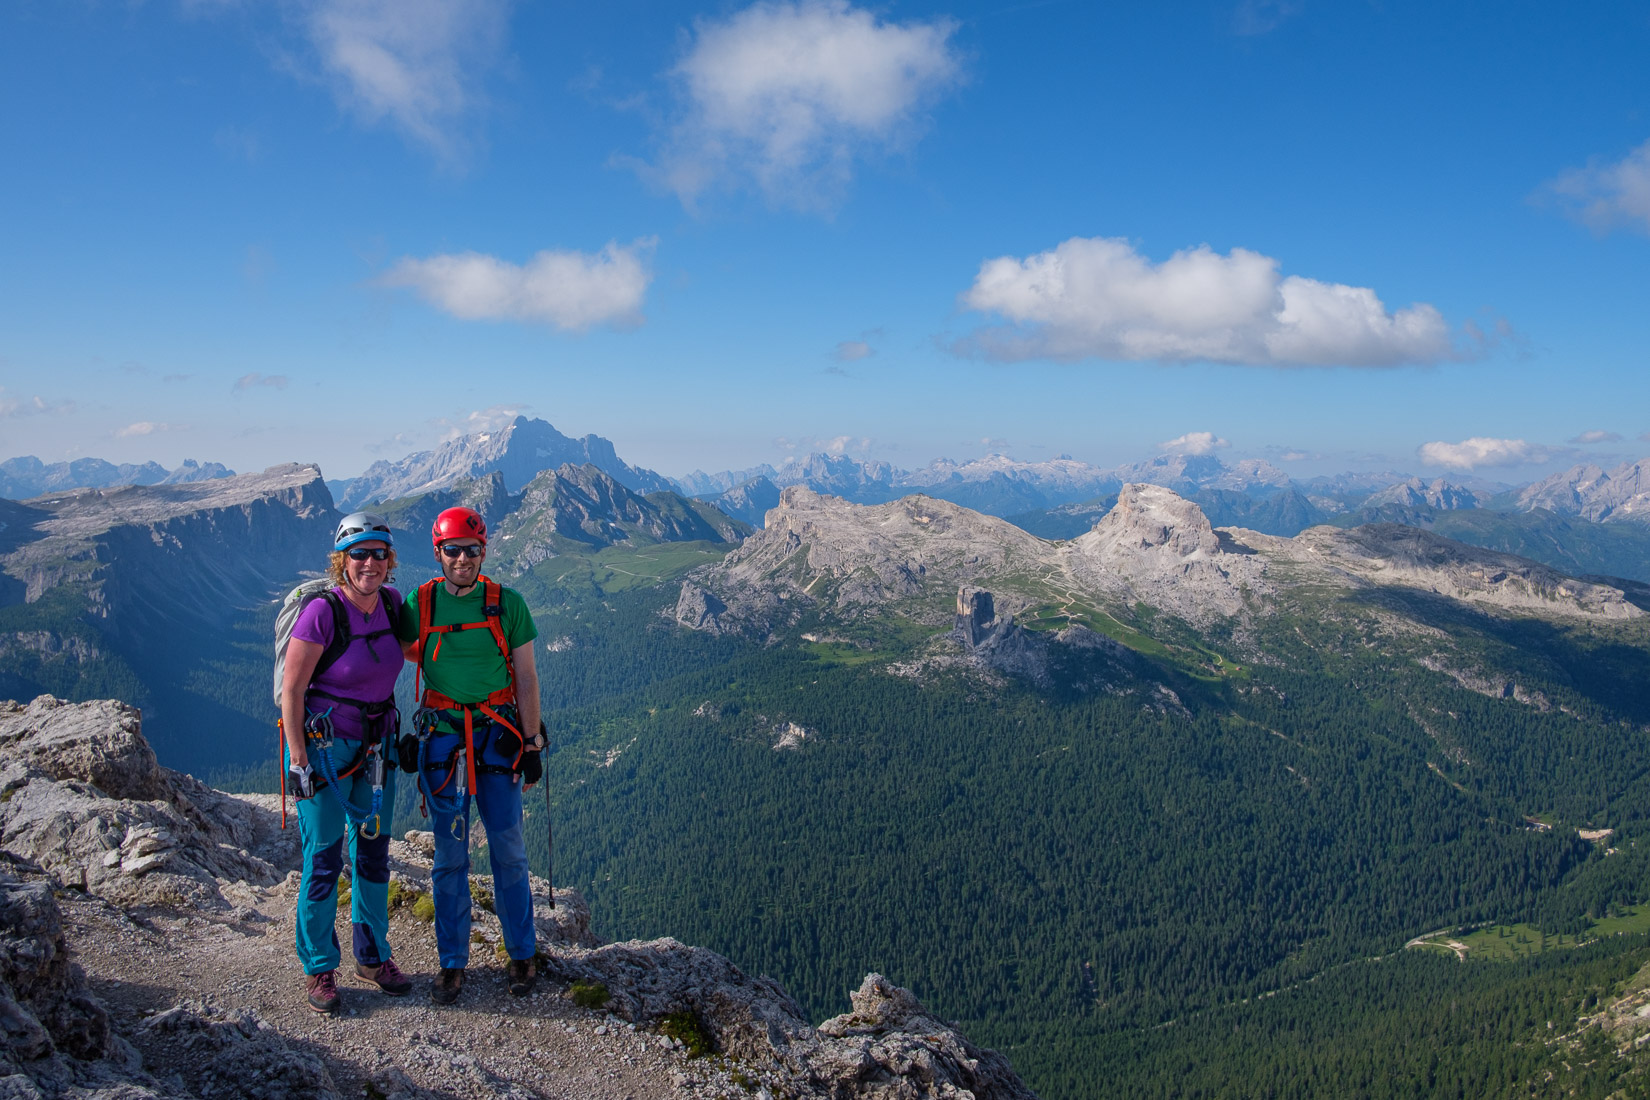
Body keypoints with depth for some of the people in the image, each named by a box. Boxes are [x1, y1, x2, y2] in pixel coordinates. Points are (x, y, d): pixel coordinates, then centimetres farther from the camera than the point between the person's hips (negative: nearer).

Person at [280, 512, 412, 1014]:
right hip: (324, 746, -5)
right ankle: (318, 968, 19)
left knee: (373, 854, 13)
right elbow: (291, 691, -14)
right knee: (324, 859, 2)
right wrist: (298, 761, -15)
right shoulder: (322, 612, -18)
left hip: (377, 746, 6)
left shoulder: (392, 602, -1)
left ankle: (373, 957, 28)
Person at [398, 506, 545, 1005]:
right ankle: (452, 963, 18)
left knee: (508, 849, 2)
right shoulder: (418, 604, 1)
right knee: (450, 855, 6)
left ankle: (522, 955, 17)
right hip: (440, 739, 1)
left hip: (497, 737, -1)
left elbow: (526, 679, 2)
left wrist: (532, 744, 0)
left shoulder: (507, 604, -1)